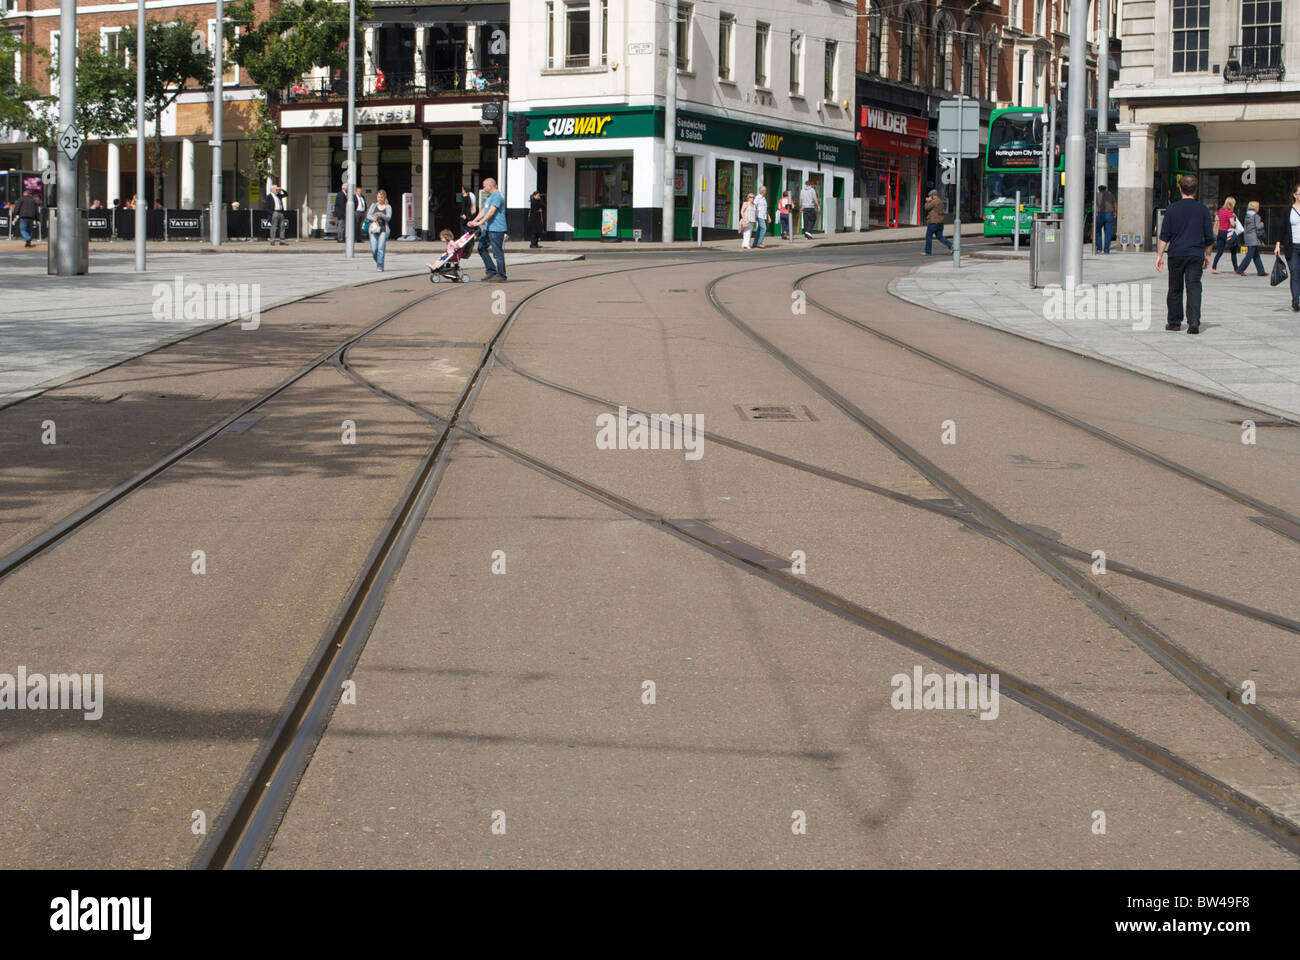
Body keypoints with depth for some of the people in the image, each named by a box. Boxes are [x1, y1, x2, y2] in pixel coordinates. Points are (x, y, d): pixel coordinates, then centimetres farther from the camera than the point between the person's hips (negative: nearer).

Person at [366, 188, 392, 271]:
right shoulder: (373, 205, 13)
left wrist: (380, 215, -25)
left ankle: (380, 267, -8)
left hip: (383, 230, -2)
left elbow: (388, 217, -7)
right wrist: (372, 218, -19)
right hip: (374, 230, 2)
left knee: (381, 248, -12)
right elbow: (368, 215, 3)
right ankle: (378, 262, 22)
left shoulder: (388, 207, 7)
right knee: (374, 250, -5)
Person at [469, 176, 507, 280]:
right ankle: (491, 270, 13)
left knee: (497, 252, -5)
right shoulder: (489, 197, 20)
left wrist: (480, 222, -24)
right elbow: (483, 210, 21)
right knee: (481, 248, 9)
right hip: (488, 228, 10)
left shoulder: (497, 196, -13)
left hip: (496, 229, -10)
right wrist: (474, 221, 9)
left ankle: (501, 275, 2)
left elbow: (491, 211, -21)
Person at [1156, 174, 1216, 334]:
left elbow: (1165, 235, -2)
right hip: (1196, 254, 0)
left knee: (1175, 289, 11)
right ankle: (1194, 322, -16)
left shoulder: (1172, 208, -1)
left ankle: (1174, 322, 17)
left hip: (1176, 254, 0)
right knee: (1194, 288, -3)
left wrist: (1160, 254, 3)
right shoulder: (1203, 210, 2)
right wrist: (1207, 255, 17)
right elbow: (1209, 237, 5)